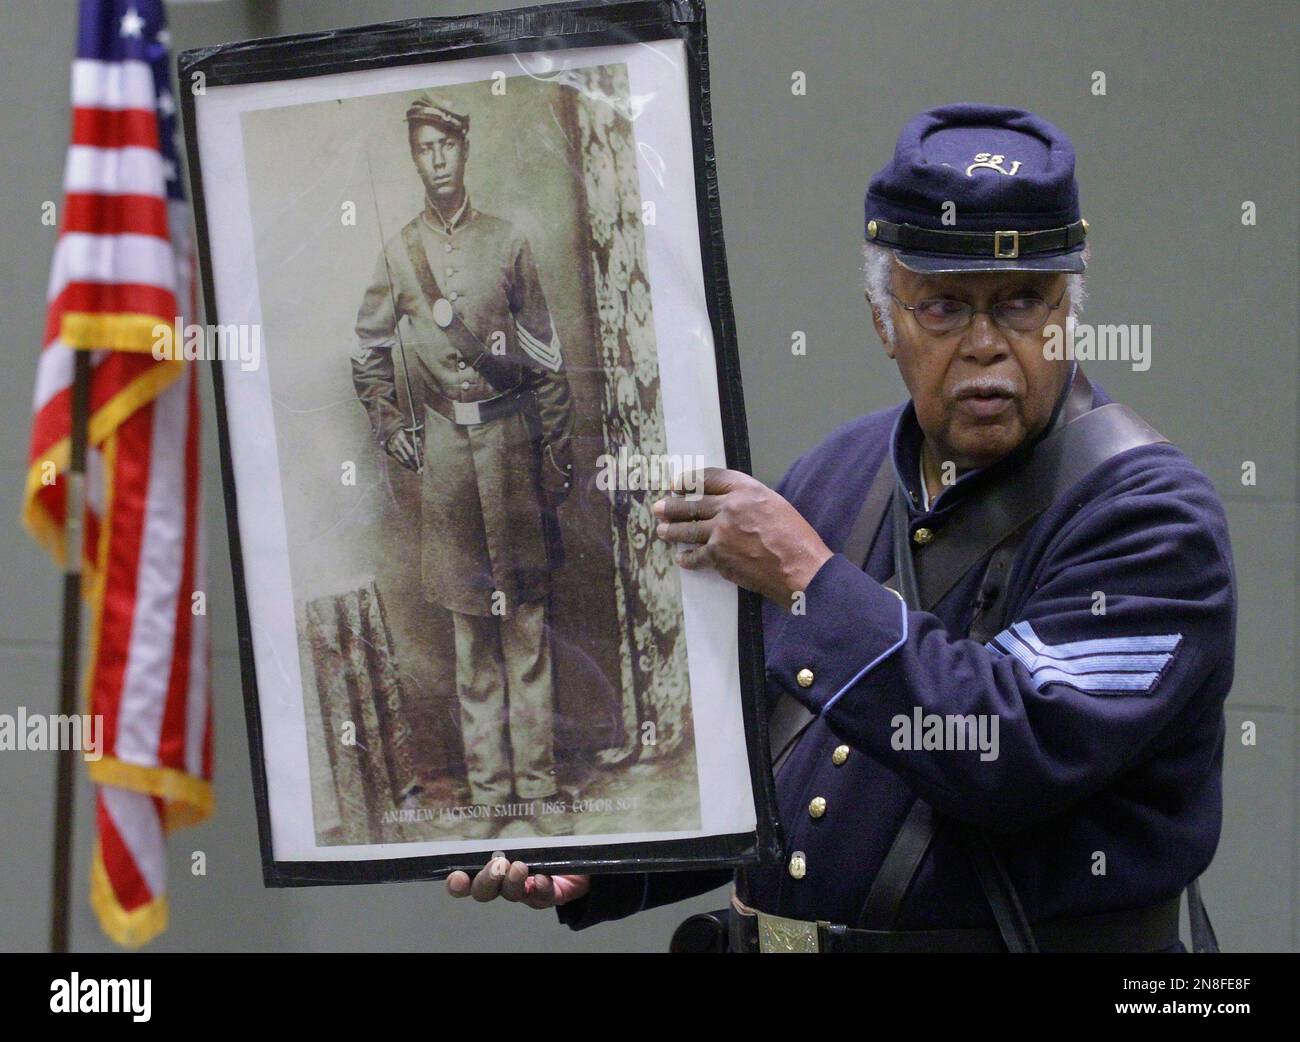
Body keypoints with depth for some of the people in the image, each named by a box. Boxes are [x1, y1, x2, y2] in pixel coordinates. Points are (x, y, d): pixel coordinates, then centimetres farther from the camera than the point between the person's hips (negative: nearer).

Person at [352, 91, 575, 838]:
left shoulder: (508, 243, 3)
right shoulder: (399, 253, 5)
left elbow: (547, 356, 5)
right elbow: (370, 351, 17)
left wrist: (558, 454, 2)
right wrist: (389, 427, 7)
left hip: (511, 438, -1)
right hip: (443, 442, 1)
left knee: (528, 622, 2)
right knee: (471, 631, 4)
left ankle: (538, 786, 7)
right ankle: (488, 790, 9)